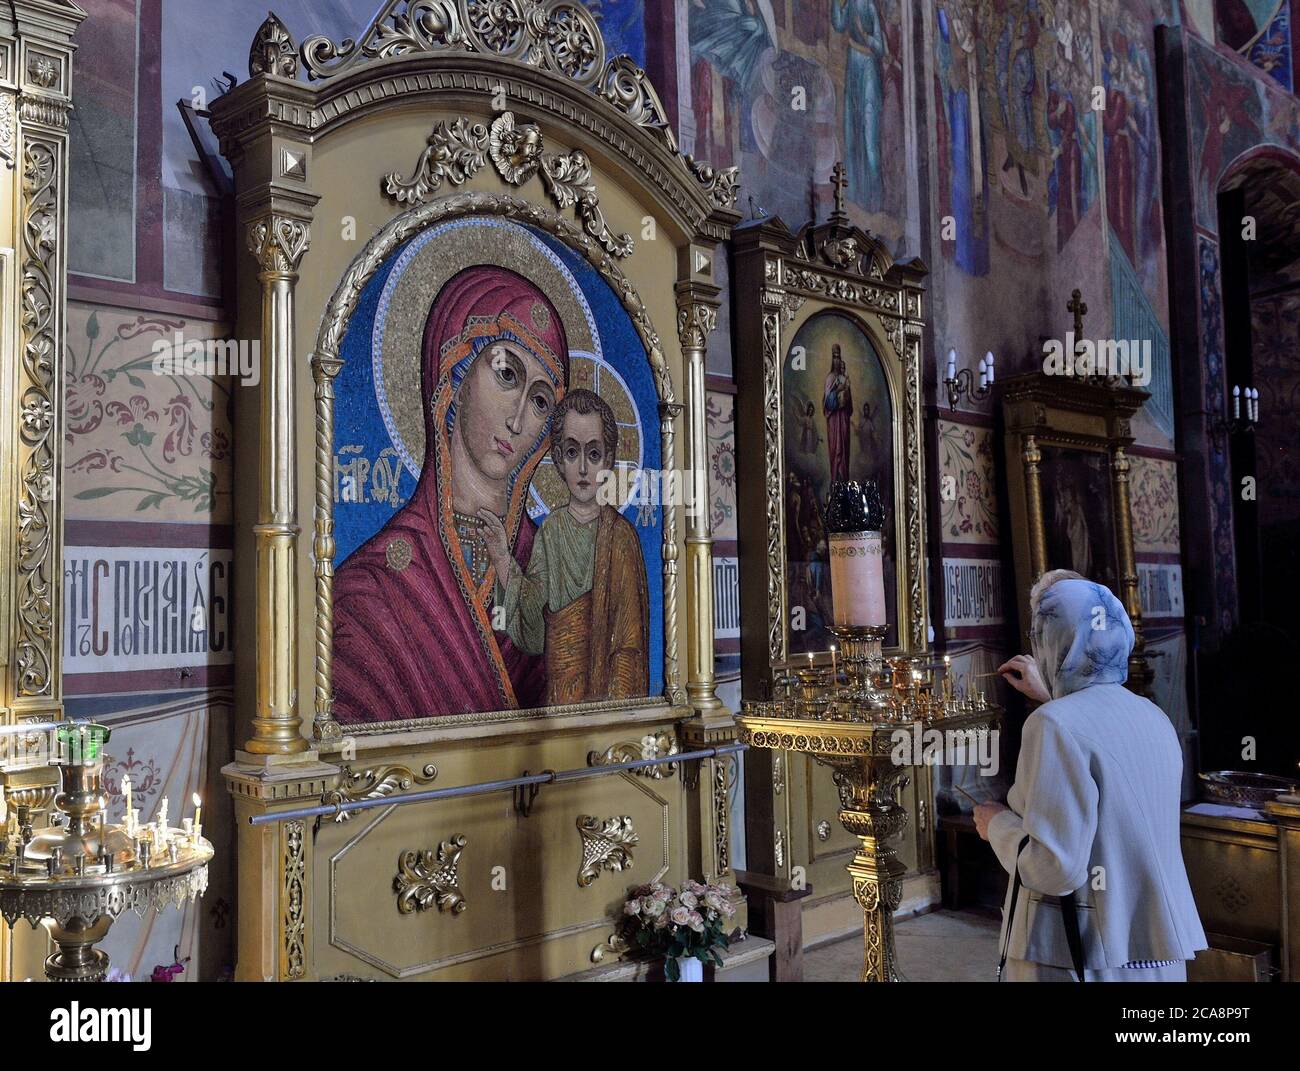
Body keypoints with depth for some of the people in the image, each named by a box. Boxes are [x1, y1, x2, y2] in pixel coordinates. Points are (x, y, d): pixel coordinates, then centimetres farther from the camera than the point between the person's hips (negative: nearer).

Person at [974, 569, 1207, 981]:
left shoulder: (1055, 725, -20)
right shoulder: (1155, 717, 3)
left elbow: (1057, 869, -24)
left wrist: (997, 825, -7)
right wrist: (1050, 698, 29)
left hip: (1080, 957, -7)